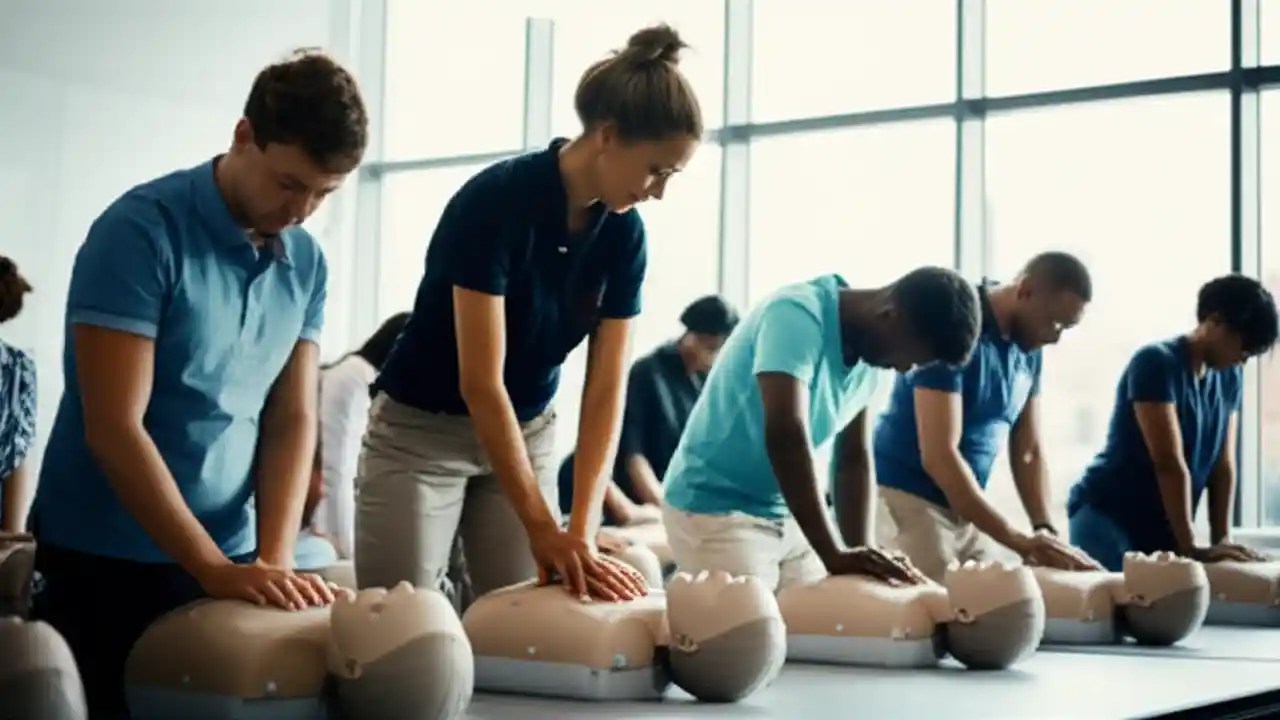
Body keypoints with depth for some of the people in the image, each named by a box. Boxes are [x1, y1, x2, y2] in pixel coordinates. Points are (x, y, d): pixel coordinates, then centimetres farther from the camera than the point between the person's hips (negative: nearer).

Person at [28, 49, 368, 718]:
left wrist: (273, 560, -11)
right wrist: (215, 570, -21)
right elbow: (113, 430, -19)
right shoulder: (140, 231, -15)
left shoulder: (306, 261, 2)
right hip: (106, 563, -5)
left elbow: (293, 419, 3)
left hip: (230, 564, 5)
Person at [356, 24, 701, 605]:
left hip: (528, 436, 5)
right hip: (420, 433, -5)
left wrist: (581, 531, -19)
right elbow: (480, 381, -28)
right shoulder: (495, 200, -25)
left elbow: (606, 388, -9)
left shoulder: (624, 235, -8)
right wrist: (543, 530, -29)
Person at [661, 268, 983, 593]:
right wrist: (834, 556, -38)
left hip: (786, 517, 8)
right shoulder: (797, 316, -23)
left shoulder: (867, 363, 2)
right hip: (714, 510, -8)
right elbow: (785, 435, -35)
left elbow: (854, 459, 7)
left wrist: (861, 554, -6)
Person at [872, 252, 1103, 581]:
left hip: (965, 510, 7)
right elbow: (938, 456, -26)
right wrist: (1019, 542, -27)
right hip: (908, 501, -7)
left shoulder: (1029, 350, 5)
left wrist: (1045, 530, -9)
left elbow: (1029, 451, 9)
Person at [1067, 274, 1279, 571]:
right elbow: (1169, 463, -23)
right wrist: (1190, 548, -26)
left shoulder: (1231, 376, 6)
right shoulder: (1157, 363, -18)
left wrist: (1222, 539, -6)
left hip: (1162, 530, 7)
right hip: (1106, 516, -7)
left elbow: (1223, 464, 4)